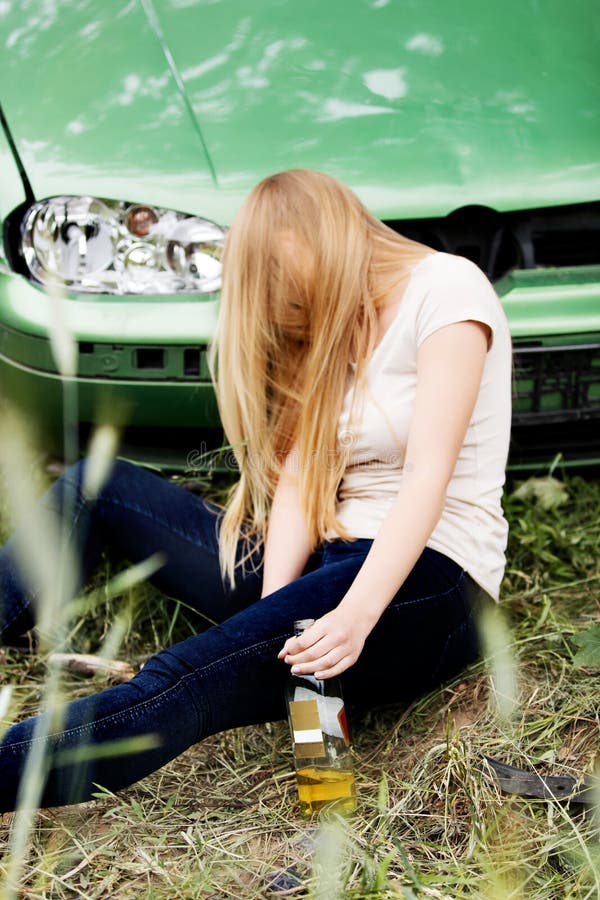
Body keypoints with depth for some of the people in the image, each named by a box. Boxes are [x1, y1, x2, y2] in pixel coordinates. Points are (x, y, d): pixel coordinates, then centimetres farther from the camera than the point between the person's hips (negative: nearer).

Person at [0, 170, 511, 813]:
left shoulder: (444, 290, -6)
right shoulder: (330, 330, 18)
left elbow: (428, 477, -18)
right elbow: (299, 474, 3)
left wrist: (356, 616, -30)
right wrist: (274, 603, -15)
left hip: (427, 578, -8)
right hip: (331, 561, 8)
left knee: (189, 681, -33)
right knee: (94, 487, 5)